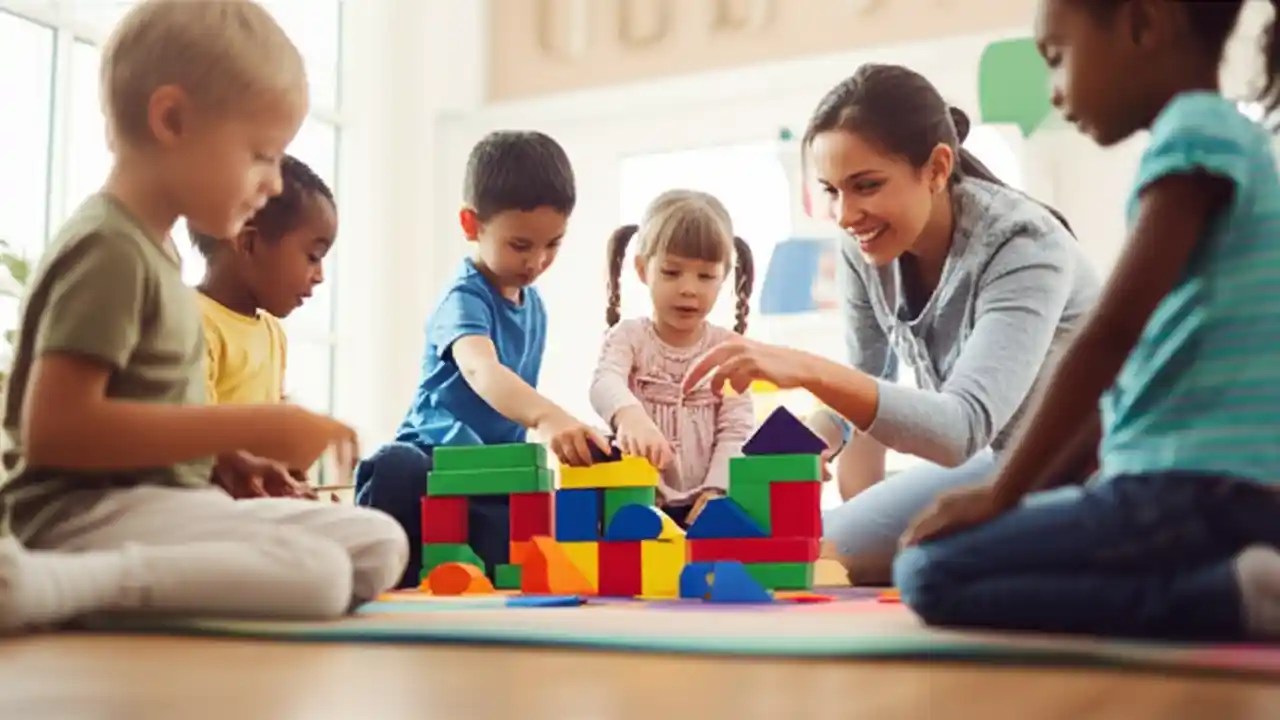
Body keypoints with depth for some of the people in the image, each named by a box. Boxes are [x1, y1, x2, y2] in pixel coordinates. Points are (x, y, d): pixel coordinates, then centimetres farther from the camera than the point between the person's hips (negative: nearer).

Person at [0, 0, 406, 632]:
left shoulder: (147, 248, 17)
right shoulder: (109, 248, -13)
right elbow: (54, 427, -22)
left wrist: (232, 450, 6)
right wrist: (252, 427, -19)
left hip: (158, 500, 10)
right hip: (87, 511, -10)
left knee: (380, 545, 4)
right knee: (318, 575, -28)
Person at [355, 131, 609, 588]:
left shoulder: (533, 303, 10)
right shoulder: (465, 298, -16)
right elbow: (480, 369, -40)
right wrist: (546, 417, -60)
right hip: (439, 456, -7)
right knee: (395, 471, -40)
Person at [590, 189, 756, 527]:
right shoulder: (629, 336, 0)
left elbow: (737, 428, -2)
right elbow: (605, 384, -23)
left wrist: (716, 492, -17)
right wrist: (629, 415, -46)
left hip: (702, 501, 1)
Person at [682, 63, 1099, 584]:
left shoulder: (1022, 247, -28)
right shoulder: (865, 247, -9)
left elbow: (966, 427, -39)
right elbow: (870, 387, 3)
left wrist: (812, 373, -51)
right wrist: (866, 528, -1)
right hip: (992, 462, 7)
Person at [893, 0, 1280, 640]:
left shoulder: (1198, 129, -9)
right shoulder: (1226, 137, 19)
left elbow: (1112, 332, -16)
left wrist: (1001, 493, -10)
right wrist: (1016, 492, 21)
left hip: (1202, 494, -10)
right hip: (1228, 492, 10)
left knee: (929, 574, -12)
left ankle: (1227, 595, -16)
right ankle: (1228, 579, 6)